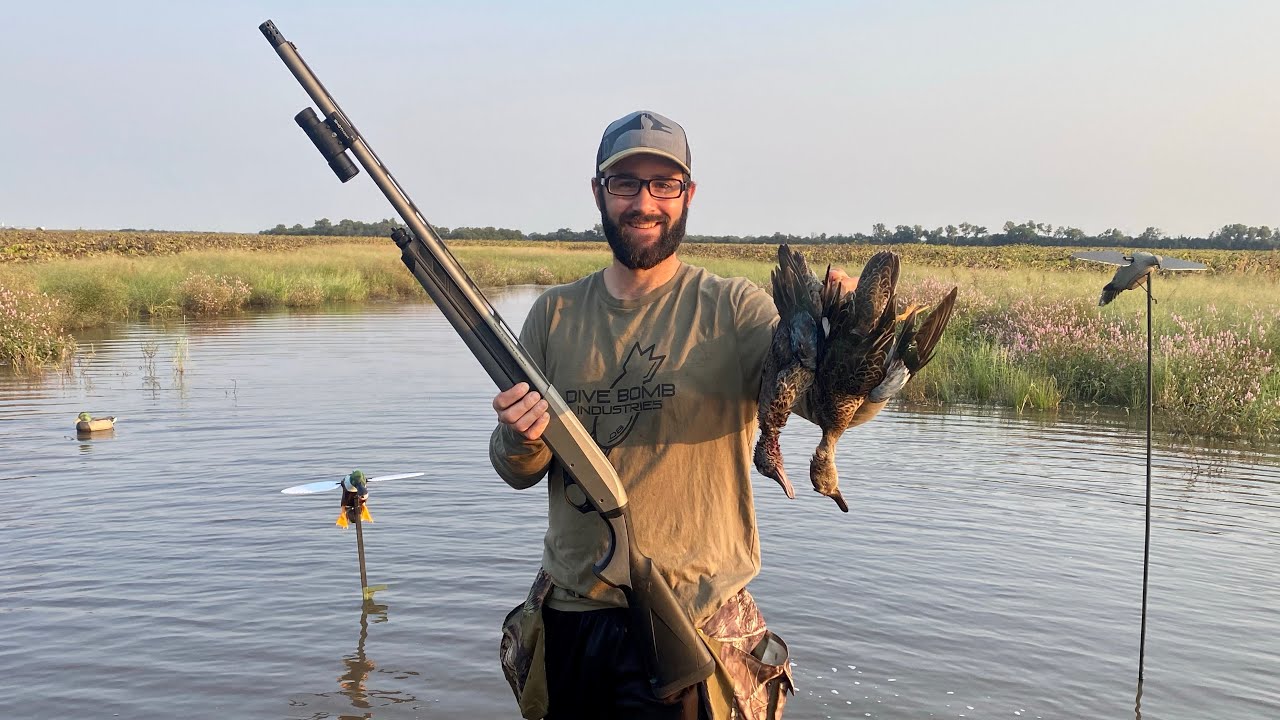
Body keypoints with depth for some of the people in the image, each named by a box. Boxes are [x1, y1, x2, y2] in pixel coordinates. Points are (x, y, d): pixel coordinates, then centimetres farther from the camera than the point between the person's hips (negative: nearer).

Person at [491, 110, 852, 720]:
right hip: (567, 618, 4)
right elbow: (516, 472, 5)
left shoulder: (732, 308, -6)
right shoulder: (555, 313, 3)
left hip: (692, 625, -3)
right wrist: (524, 440, -19)